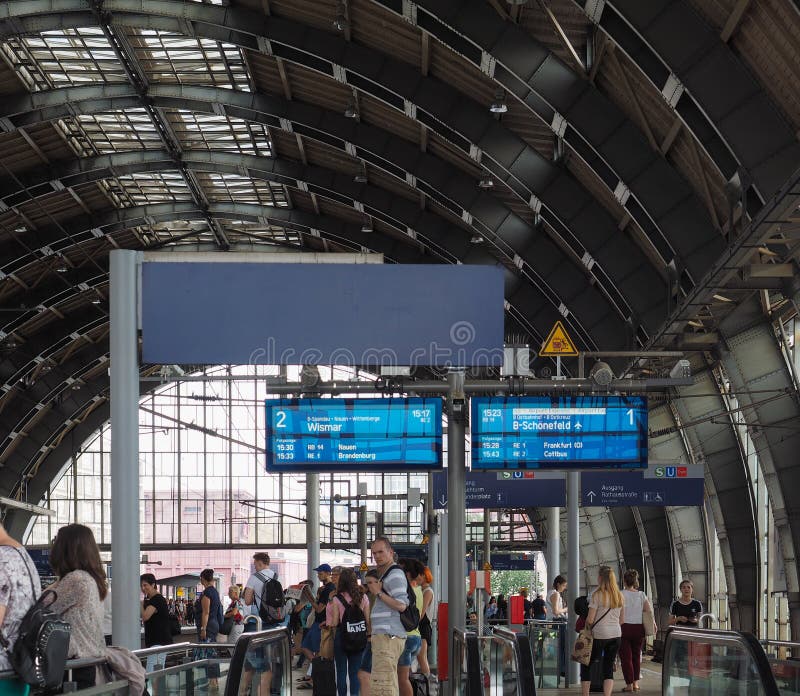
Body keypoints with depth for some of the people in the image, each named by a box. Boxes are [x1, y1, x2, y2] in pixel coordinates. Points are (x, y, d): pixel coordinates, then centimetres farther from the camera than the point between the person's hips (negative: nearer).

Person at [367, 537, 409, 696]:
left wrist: (378, 593, -13)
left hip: (388, 637, -11)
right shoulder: (387, 574, 24)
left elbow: (401, 605, -19)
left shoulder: (395, 575, -9)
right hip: (385, 636, 11)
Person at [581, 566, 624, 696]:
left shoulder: (597, 595, -11)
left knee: (586, 666, 9)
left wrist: (586, 625, 9)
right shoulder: (619, 596, 7)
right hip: (616, 635, 5)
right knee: (609, 668, 7)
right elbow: (622, 621, 12)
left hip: (599, 635, -5)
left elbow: (590, 620, -12)